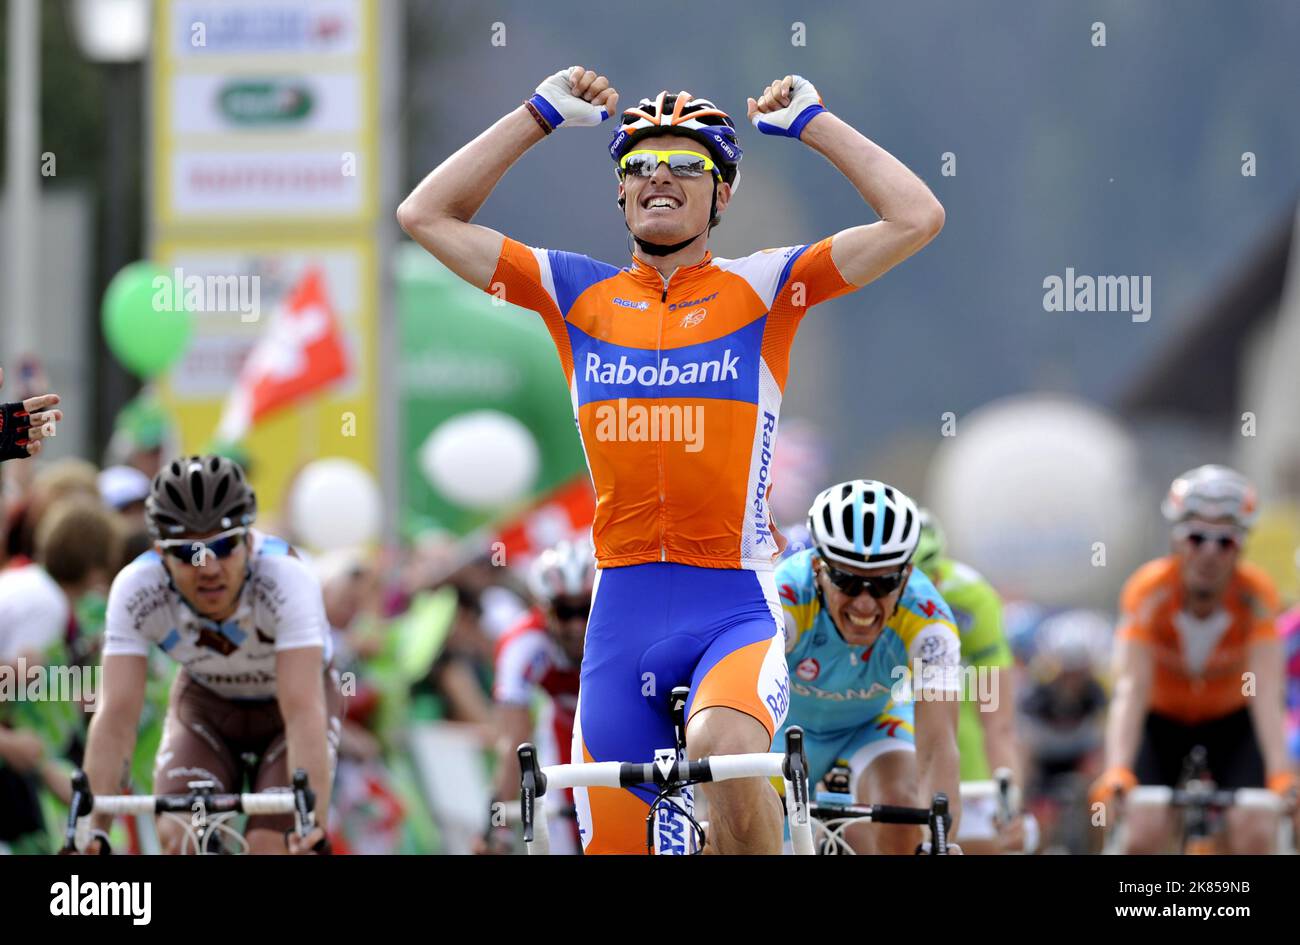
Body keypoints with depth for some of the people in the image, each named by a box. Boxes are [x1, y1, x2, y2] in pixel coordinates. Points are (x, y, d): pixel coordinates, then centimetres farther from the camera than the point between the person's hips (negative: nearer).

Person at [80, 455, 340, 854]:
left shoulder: (286, 578, -37)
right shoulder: (136, 589, -31)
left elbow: (304, 714, -45)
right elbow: (115, 716, -34)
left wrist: (313, 825, -56)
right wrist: (92, 828, -45)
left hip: (285, 702, -2)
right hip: (205, 702, 2)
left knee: (271, 849, -20)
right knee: (179, 838, -21)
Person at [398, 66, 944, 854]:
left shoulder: (762, 289, 4)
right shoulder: (578, 294, 10)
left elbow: (917, 218, -4)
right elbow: (427, 215, 10)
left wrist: (812, 123, 3)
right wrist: (541, 116, 10)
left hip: (736, 609, -3)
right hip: (623, 617, 3)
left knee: (723, 749, -36)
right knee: (615, 843, 3)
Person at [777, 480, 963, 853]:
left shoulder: (926, 619, -33)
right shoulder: (784, 598, -37)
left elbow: (937, 745, -40)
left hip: (871, 722, 0)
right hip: (789, 723, 0)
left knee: (903, 809, -27)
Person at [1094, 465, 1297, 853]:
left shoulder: (1256, 595, -26)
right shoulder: (1150, 591, -28)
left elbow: (1266, 693, -34)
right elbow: (1130, 689, -37)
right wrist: (1116, 770, -52)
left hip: (1230, 720, 1)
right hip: (1160, 719, -1)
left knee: (1256, 832, -20)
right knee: (1143, 834, -21)